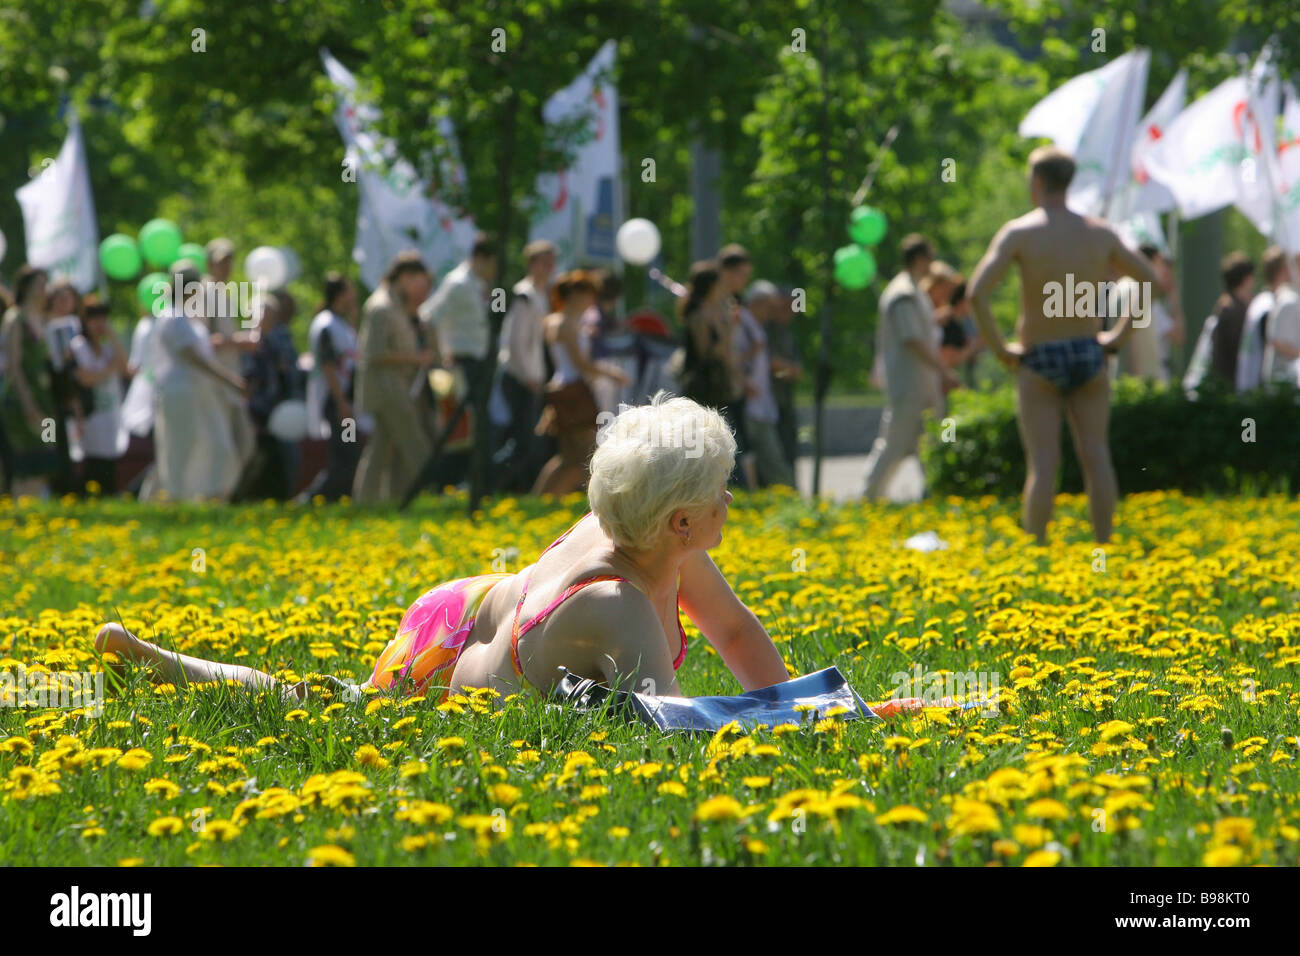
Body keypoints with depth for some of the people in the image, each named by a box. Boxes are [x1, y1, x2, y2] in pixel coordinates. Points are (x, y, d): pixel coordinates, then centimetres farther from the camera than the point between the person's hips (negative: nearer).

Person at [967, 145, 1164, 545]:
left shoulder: (1018, 232, -9)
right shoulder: (1100, 233, 3)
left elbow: (977, 293, -19)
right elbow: (1152, 280, 8)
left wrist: (998, 347, -8)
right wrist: (1118, 335, 10)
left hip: (1039, 362, -3)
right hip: (1089, 355, 3)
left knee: (1043, 463, -2)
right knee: (1095, 455, 8)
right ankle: (1103, 546, 8)